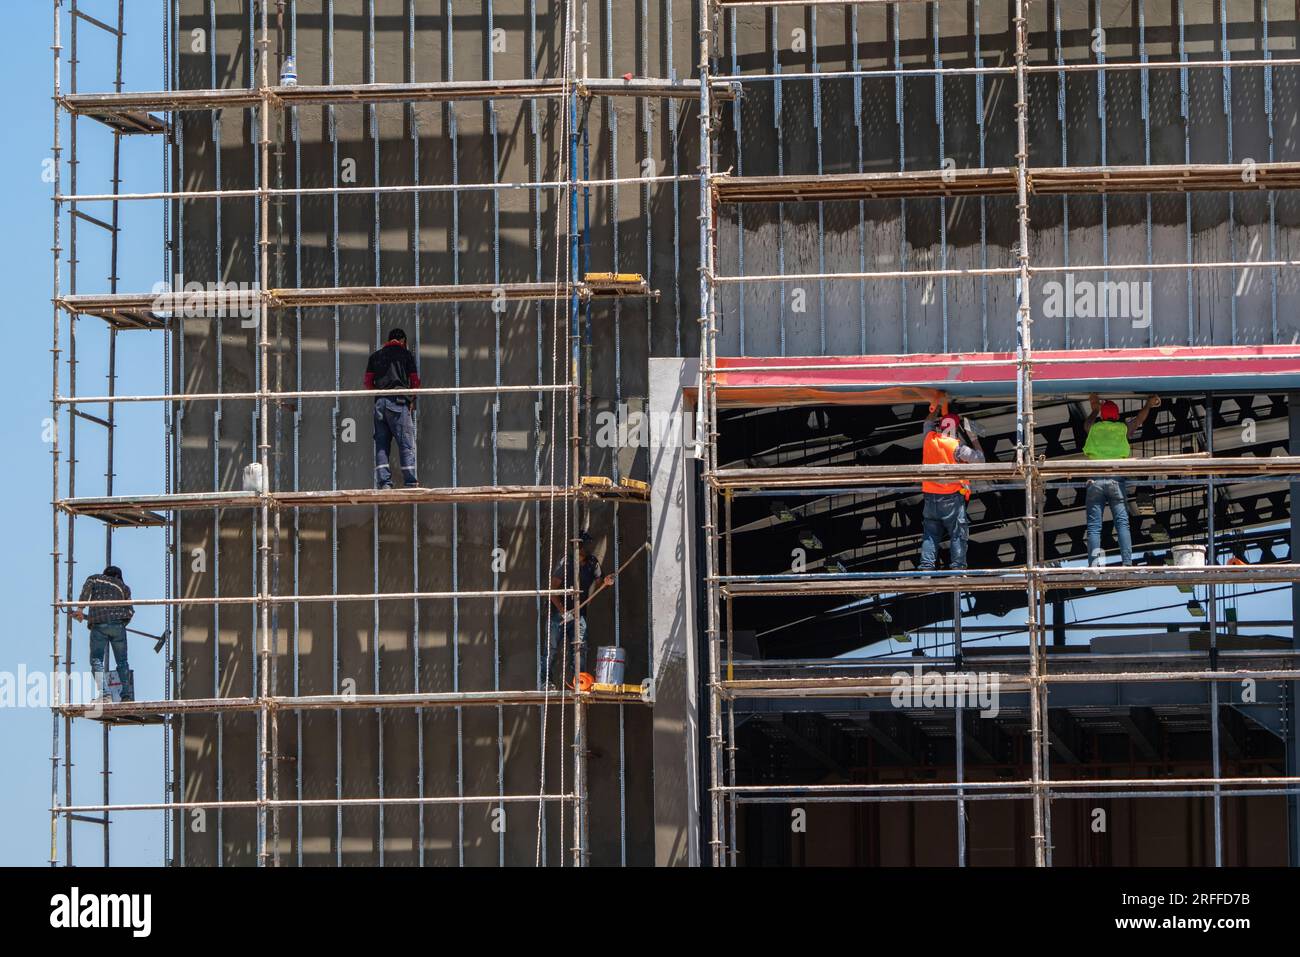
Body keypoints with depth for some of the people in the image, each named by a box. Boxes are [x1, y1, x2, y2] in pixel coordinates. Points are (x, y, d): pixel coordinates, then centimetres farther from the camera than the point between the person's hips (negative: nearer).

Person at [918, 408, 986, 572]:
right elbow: (979, 458, -7)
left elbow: (928, 423, 25)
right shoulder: (957, 446, -11)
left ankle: (926, 566, 0)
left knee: (930, 534, 7)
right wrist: (973, 437, 1)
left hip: (930, 495, 4)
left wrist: (935, 408, 32)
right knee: (957, 534, 1)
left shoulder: (930, 438, 2)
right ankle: (957, 566, -5)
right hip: (952, 496, -4)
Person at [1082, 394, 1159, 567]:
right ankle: (1127, 562, -15)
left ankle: (1094, 561, -18)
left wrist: (1095, 410, 59)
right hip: (1117, 480, 0)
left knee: (1094, 526, -3)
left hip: (1095, 480, 0)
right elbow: (1139, 420, 32)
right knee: (1122, 523, -3)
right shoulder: (1124, 429, 14)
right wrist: (1148, 404, 48)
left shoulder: (1094, 428, 17)